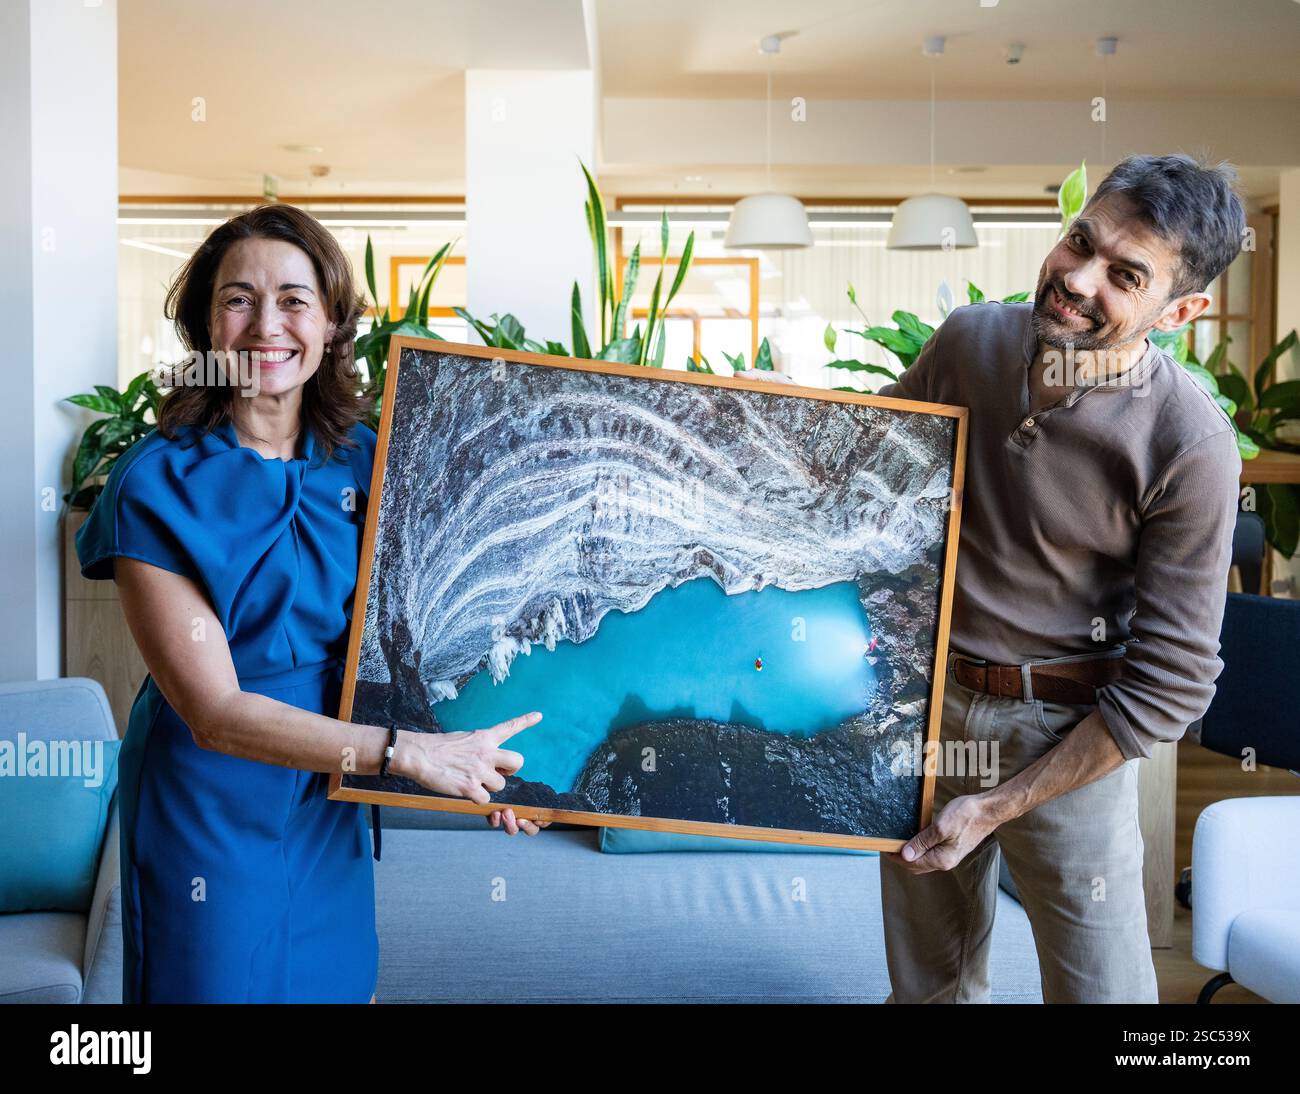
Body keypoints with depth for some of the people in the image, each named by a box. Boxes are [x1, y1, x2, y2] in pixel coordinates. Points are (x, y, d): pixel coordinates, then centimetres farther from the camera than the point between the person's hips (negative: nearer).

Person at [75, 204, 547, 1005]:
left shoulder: (365, 460, -4)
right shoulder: (156, 486, -17)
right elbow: (214, 712, -21)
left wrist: (476, 759, -10)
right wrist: (407, 752, -27)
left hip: (332, 801, 4)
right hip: (214, 811, -4)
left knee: (343, 978, 18)